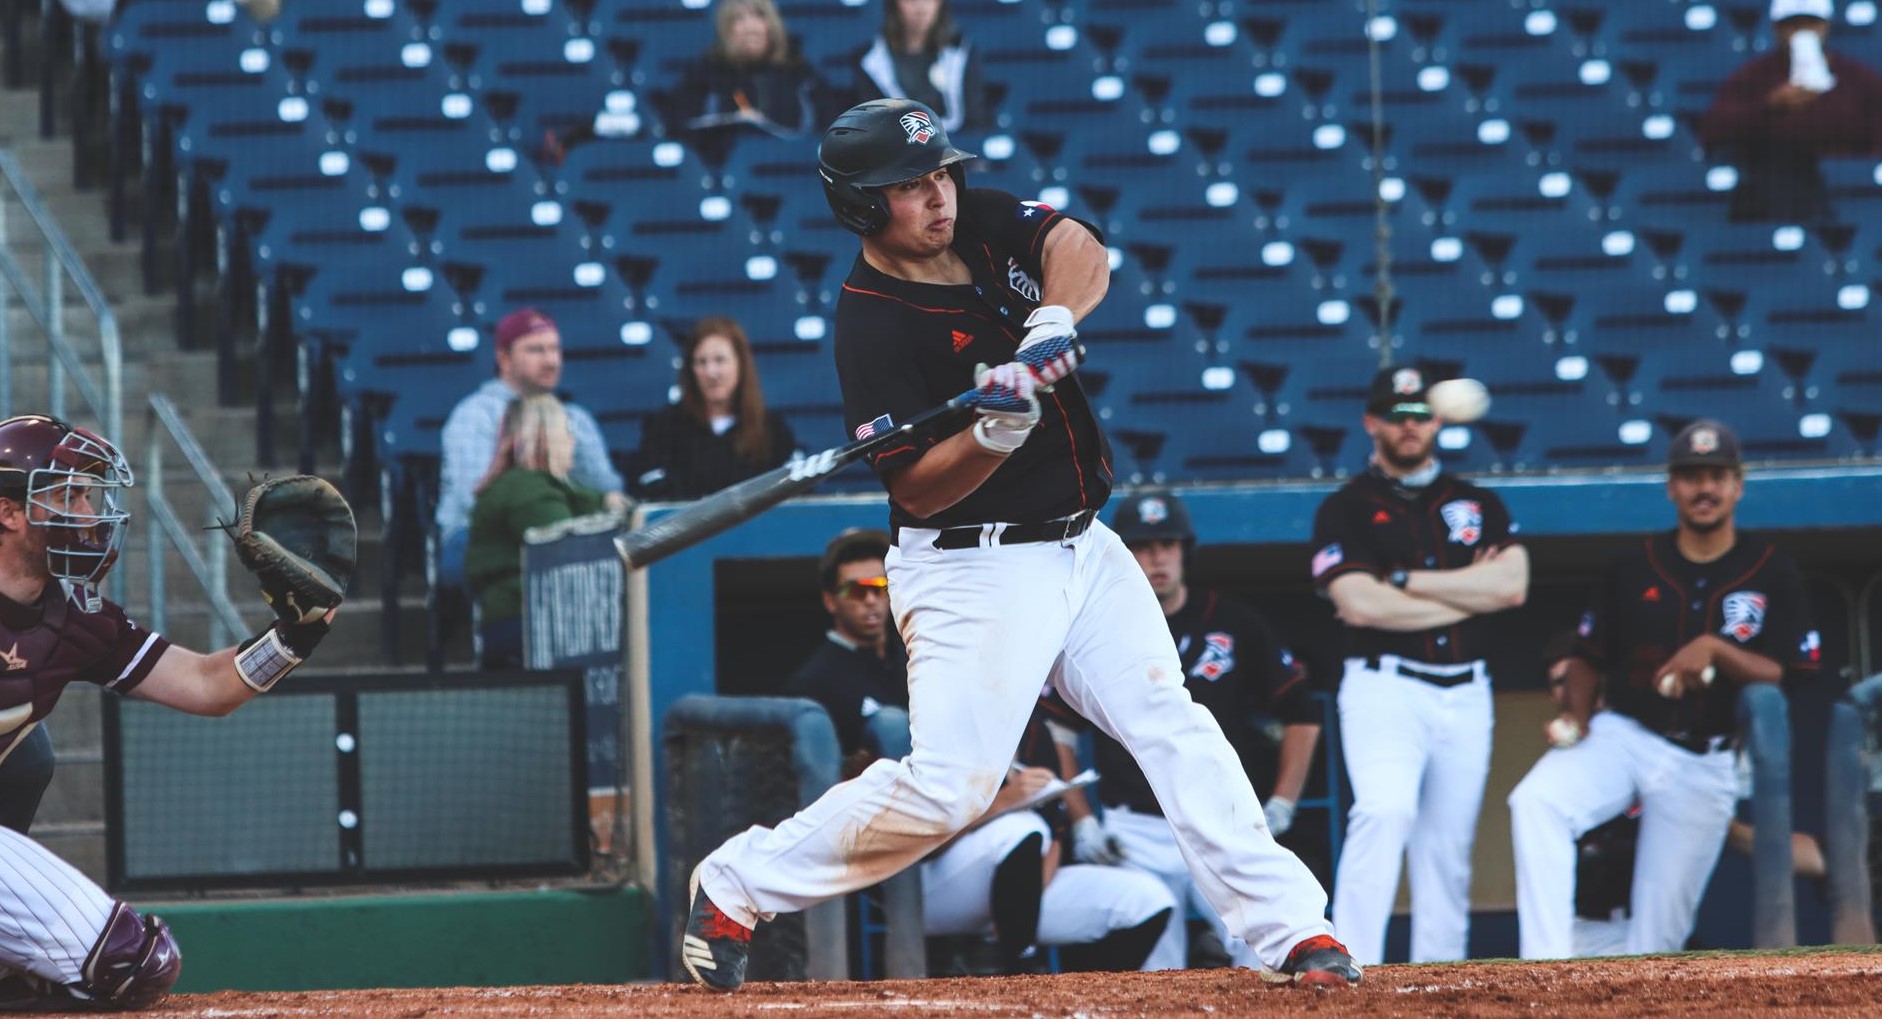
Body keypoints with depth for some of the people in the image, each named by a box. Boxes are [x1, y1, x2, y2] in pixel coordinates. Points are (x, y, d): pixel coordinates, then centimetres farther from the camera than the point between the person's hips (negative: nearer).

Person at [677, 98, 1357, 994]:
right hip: (971, 572, -7)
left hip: (1082, 549, 7)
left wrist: (1054, 318, -31)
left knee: (1174, 726, -4)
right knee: (948, 785, -13)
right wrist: (997, 431, -34)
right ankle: (738, 882, 3)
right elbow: (917, 489, -17)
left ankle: (1290, 931, -6)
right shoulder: (872, 323, -15)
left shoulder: (985, 224, 4)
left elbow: (1079, 249, -12)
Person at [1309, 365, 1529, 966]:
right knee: (1385, 811, -27)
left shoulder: (1478, 504, 15)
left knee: (1448, 850, 6)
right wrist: (1467, 593, -5)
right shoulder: (1346, 509, 3)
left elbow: (1511, 585, -3)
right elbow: (1360, 605, -12)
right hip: (1385, 690, -5)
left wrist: (1406, 581, -8)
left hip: (1465, 696, 5)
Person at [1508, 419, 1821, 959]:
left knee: (1661, 928, 0)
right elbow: (1589, 659, 12)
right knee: (1536, 802, -30)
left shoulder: (1772, 573, 0)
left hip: (1703, 766, 0)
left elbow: (1793, 678, -6)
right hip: (1622, 735, 0)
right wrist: (1576, 716, -9)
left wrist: (1715, 650, -21)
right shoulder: (1635, 566, 6)